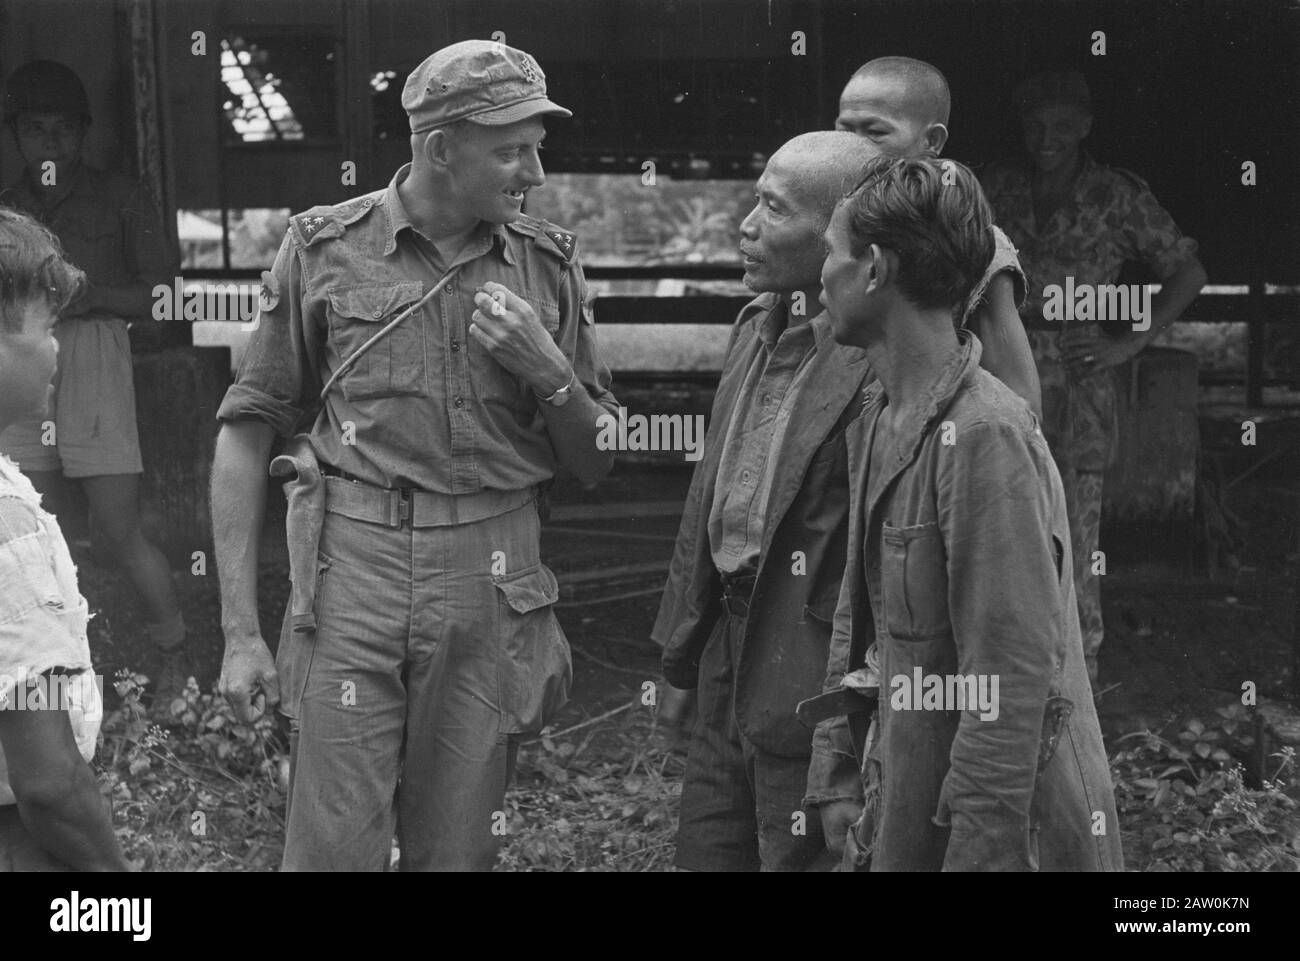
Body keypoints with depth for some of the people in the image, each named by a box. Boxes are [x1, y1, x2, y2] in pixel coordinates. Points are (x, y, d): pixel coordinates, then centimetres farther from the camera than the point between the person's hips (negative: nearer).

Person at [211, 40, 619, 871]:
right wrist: (240, 632, -2)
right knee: (334, 850, -5)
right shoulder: (326, 248, 1)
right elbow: (248, 432, 3)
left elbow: (596, 462, 13)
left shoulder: (548, 263, 8)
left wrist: (547, 370, -8)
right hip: (354, 572, -2)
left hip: (492, 586, 2)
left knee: (457, 853, 6)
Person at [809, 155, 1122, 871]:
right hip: (906, 820, 8)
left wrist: (977, 853, -24)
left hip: (1012, 830, -8)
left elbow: (1010, 684, -23)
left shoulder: (986, 438, -20)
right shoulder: (876, 420, 8)